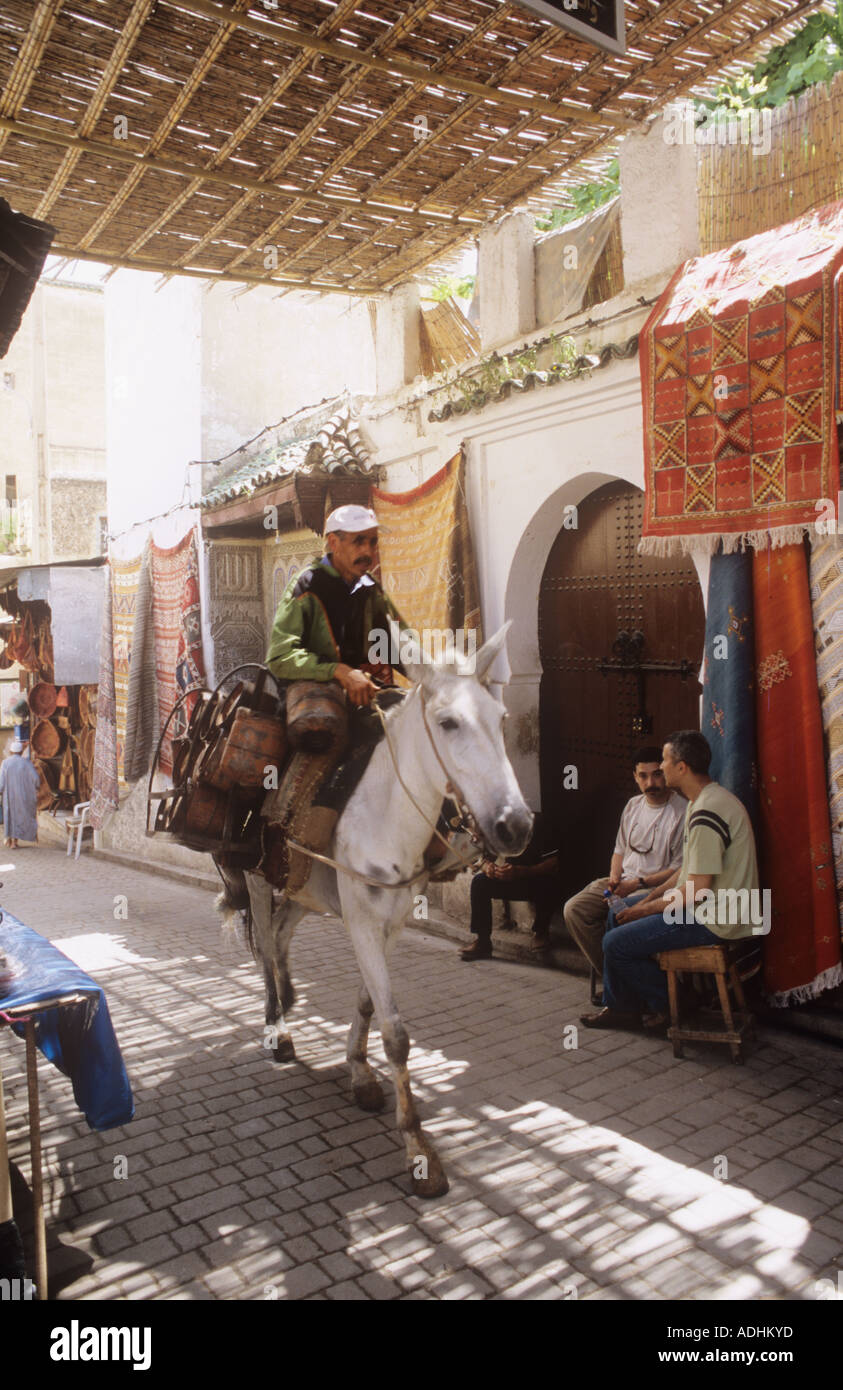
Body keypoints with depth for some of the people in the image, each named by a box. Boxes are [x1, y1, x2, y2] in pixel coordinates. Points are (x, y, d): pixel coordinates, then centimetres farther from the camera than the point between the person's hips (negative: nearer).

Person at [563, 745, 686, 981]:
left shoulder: (682, 812, -10)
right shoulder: (633, 805, 14)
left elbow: (680, 869, -13)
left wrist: (638, 883, -17)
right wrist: (614, 877, 1)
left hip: (655, 888, -7)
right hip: (622, 881, 7)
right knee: (573, 909, -11)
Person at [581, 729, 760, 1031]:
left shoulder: (706, 815, -25)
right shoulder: (707, 800, 10)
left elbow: (697, 891, -25)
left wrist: (647, 909, -11)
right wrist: (652, 897, 10)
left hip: (713, 921, -11)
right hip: (709, 908, 11)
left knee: (616, 944, -11)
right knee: (618, 914, 17)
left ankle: (668, 1007, 11)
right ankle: (619, 1006, 23)